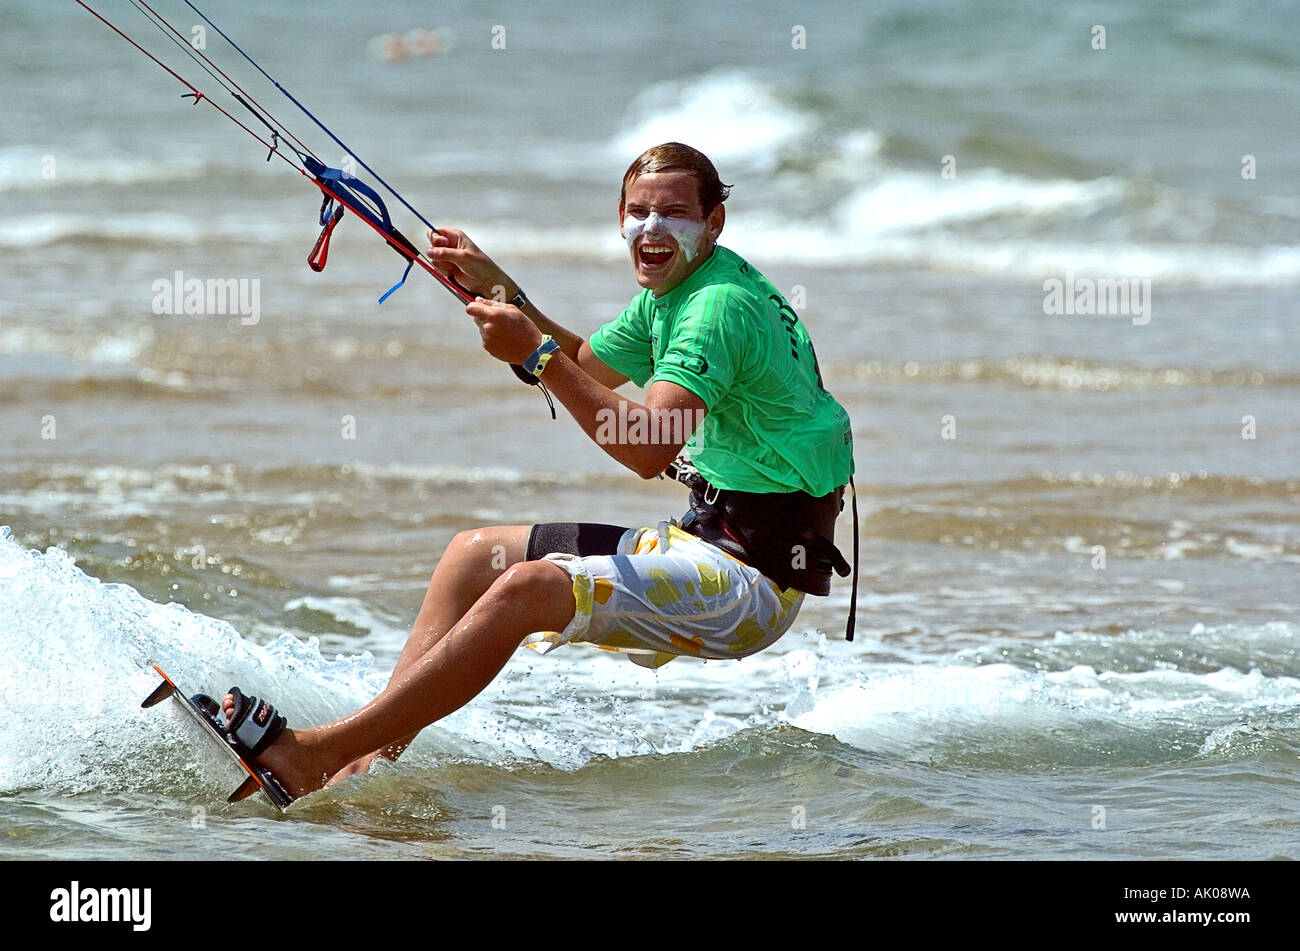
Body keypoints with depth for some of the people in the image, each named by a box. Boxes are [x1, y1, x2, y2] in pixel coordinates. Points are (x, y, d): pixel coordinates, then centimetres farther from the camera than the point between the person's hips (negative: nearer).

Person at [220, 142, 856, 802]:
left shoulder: (721, 304, -19)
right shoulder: (671, 292, 13)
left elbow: (648, 451, -29)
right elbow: (584, 367, 27)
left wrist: (535, 352, -28)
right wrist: (497, 290, 12)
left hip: (755, 577, -11)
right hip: (712, 543, 11)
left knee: (525, 591, -28)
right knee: (474, 554, 12)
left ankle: (311, 756, -30)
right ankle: (372, 759, 0)